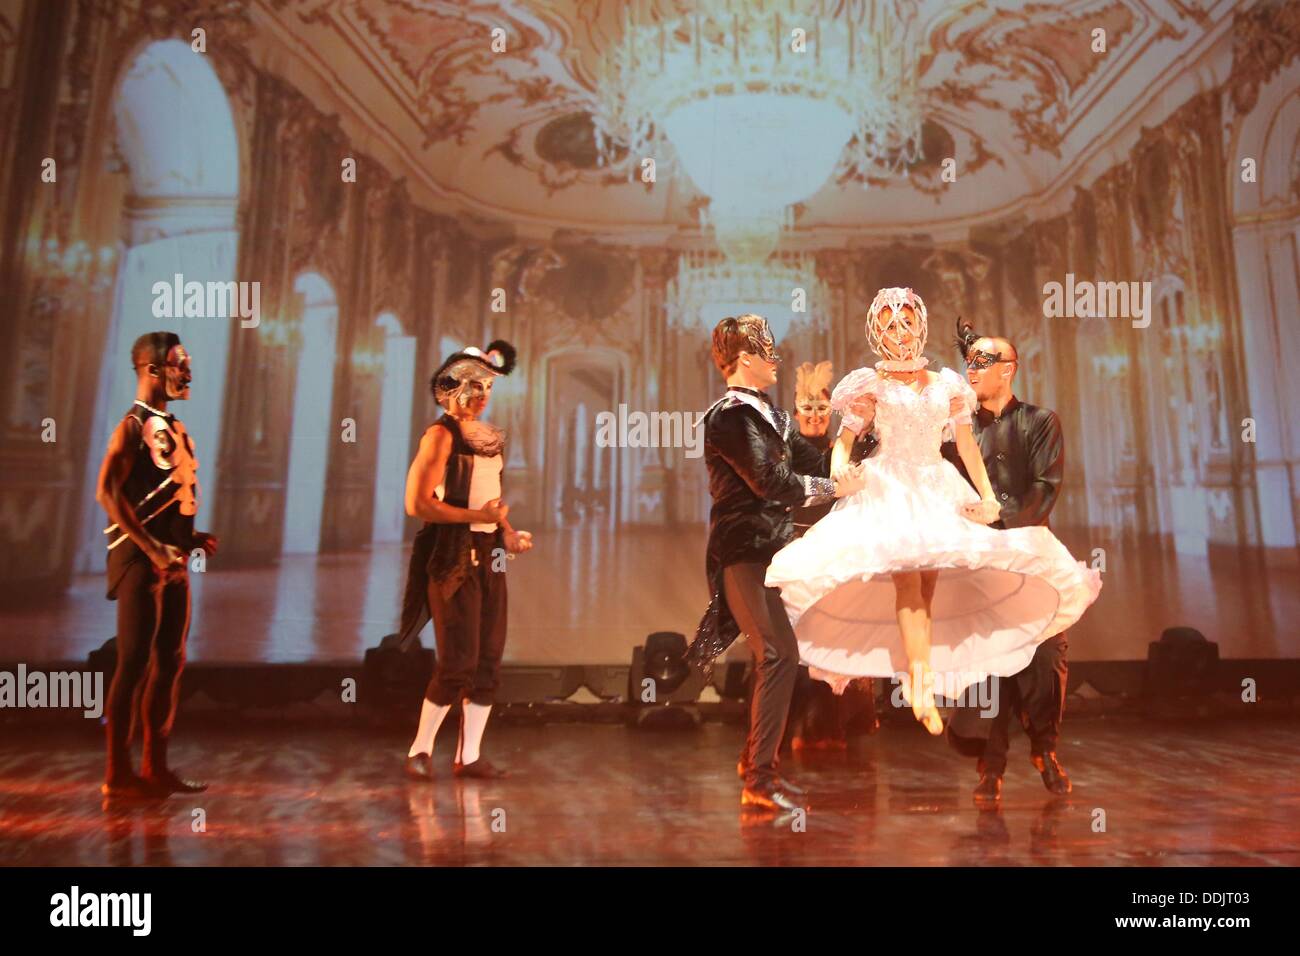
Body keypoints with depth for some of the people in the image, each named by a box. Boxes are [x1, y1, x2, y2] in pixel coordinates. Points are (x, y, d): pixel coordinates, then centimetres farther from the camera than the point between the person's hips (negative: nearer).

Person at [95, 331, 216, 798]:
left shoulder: (173, 427, 16)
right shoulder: (133, 426, -9)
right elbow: (107, 492, -19)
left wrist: (190, 537, 9)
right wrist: (152, 549, -22)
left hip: (171, 559, 9)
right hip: (140, 558, -9)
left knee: (170, 661, 10)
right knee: (134, 662, -4)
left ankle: (155, 767, 19)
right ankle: (118, 773, 5)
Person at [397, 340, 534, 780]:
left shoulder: (490, 437, 15)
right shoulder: (442, 435, -8)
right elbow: (417, 503, -17)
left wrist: (507, 531, 8)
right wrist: (477, 515, -20)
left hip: (489, 558, 8)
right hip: (454, 558, -7)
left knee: (488, 661, 7)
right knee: (458, 662, -7)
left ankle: (469, 754, 17)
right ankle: (420, 750, 11)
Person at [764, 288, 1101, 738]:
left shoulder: (946, 386, 15)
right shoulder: (872, 386, 7)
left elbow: (967, 444, 12)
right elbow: (845, 437, -3)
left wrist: (988, 495, 2)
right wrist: (839, 466, -25)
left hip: (939, 490, 4)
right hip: (888, 490, -3)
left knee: (929, 586, -5)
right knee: (905, 577, -20)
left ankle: (916, 679, 0)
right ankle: (923, 682, -23)